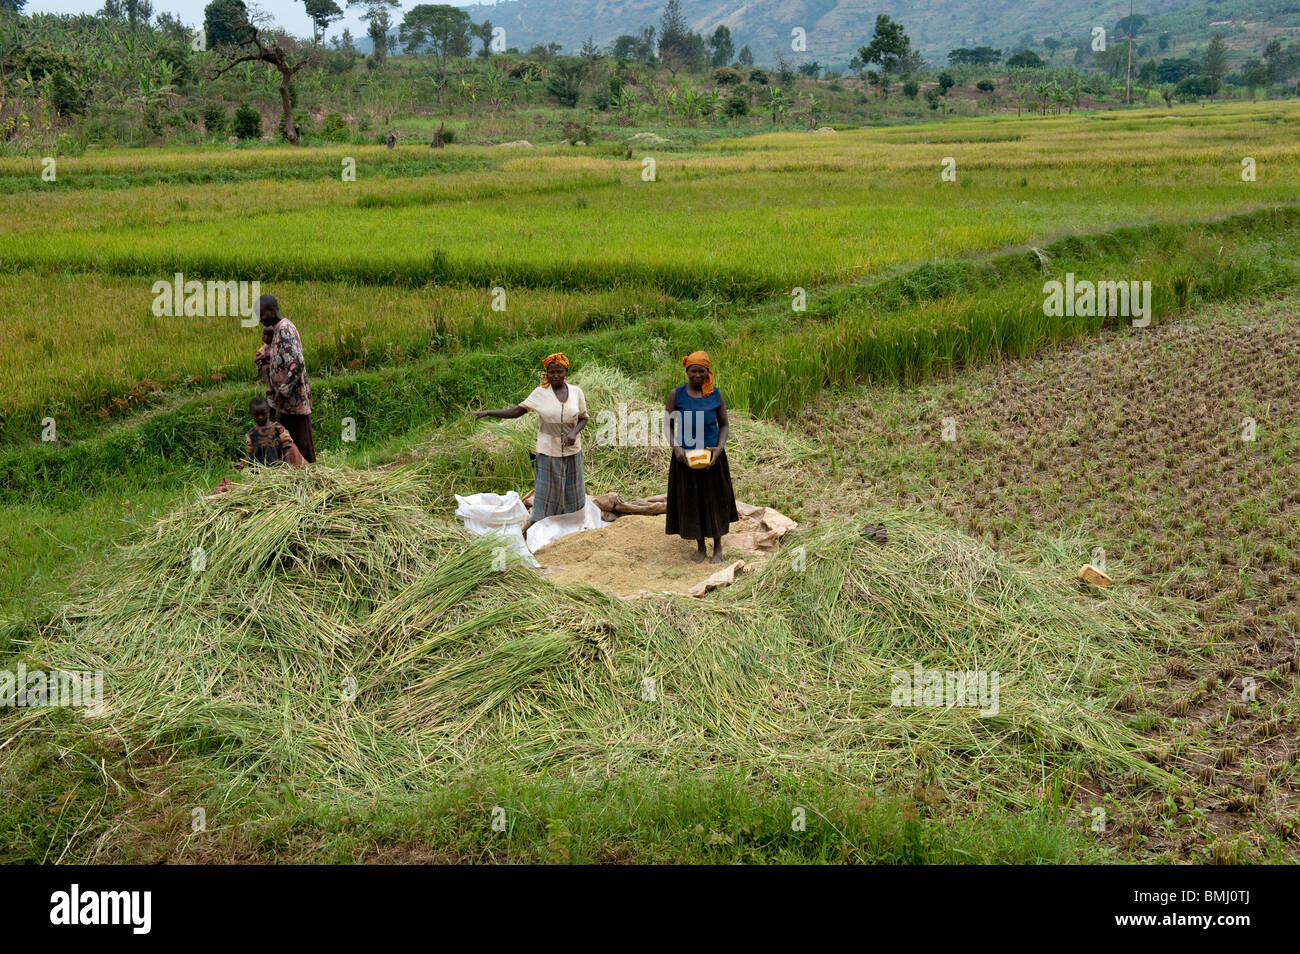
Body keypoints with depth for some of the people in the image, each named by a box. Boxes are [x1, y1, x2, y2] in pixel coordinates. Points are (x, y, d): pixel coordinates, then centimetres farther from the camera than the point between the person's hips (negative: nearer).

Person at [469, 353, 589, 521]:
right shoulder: (541, 393, -6)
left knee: (572, 494, 11)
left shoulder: (576, 392, 0)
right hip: (548, 452, -2)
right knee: (546, 491, -2)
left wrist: (574, 432, -13)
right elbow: (517, 411, -6)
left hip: (572, 451, 2)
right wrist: (487, 413, -15)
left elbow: (583, 418, 9)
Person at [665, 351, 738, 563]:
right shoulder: (677, 394, -3)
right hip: (685, 457, 0)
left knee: (714, 500, 8)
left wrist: (720, 447, -12)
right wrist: (675, 447, -16)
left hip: (711, 456, 0)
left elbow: (724, 426, 5)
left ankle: (718, 548, 24)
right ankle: (700, 548, 24)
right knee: (691, 502, 8)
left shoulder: (716, 395, -1)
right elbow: (667, 425, 0)